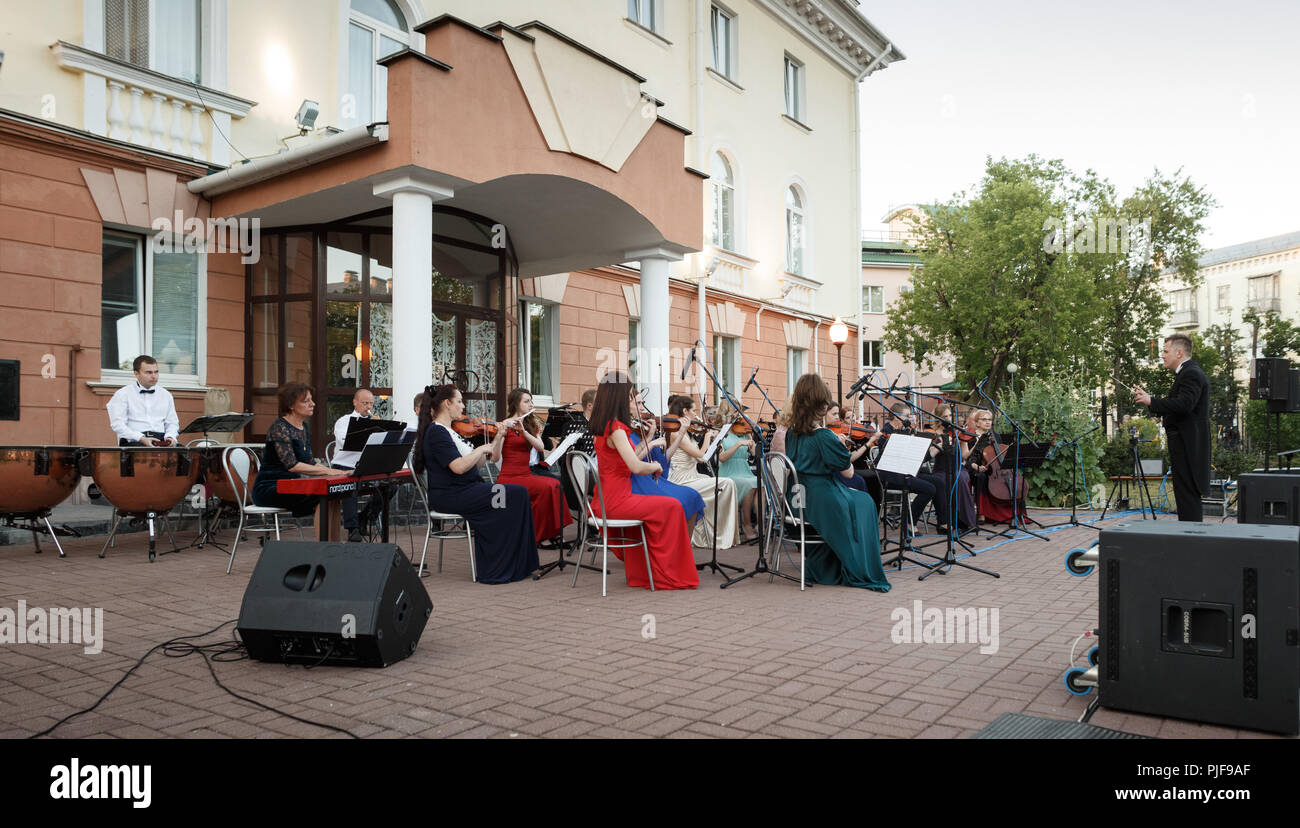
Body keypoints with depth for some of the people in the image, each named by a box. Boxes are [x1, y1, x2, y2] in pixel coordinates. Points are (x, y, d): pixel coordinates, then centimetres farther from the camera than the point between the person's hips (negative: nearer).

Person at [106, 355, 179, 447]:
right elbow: (117, 424, -3)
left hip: (161, 442, 4)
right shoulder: (122, 394, 6)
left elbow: (172, 423, 22)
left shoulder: (166, 395, 20)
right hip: (133, 442, -4)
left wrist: (170, 437, -2)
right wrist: (141, 439, -17)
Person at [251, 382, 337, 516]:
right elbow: (291, 465, -24)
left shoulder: (303, 426, 13)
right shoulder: (279, 428, -14)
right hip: (269, 488, -8)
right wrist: (327, 471, -25)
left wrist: (333, 471, -1)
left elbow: (309, 462, 15)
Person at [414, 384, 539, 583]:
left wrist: (499, 437, 11)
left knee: (518, 493, -8)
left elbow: (477, 462, 19)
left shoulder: (449, 431, 19)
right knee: (516, 495, -17)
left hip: (464, 490, 9)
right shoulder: (437, 432, -12)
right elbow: (459, 466, -25)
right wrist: (481, 449, -10)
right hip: (449, 496, -9)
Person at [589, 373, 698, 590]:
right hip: (615, 501, -10)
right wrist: (656, 466, -6)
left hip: (606, 500, 10)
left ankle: (640, 573, 31)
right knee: (671, 507, -1)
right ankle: (668, 575, 7)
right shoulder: (615, 427, -18)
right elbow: (636, 467, -25)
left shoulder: (604, 426, 11)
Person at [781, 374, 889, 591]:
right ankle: (859, 573, 25)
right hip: (821, 503, -7)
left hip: (795, 502, 7)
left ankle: (818, 568, 30)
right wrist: (840, 445, 2)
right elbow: (848, 472, -12)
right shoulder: (825, 437, -20)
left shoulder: (791, 432, 1)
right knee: (864, 503, 19)